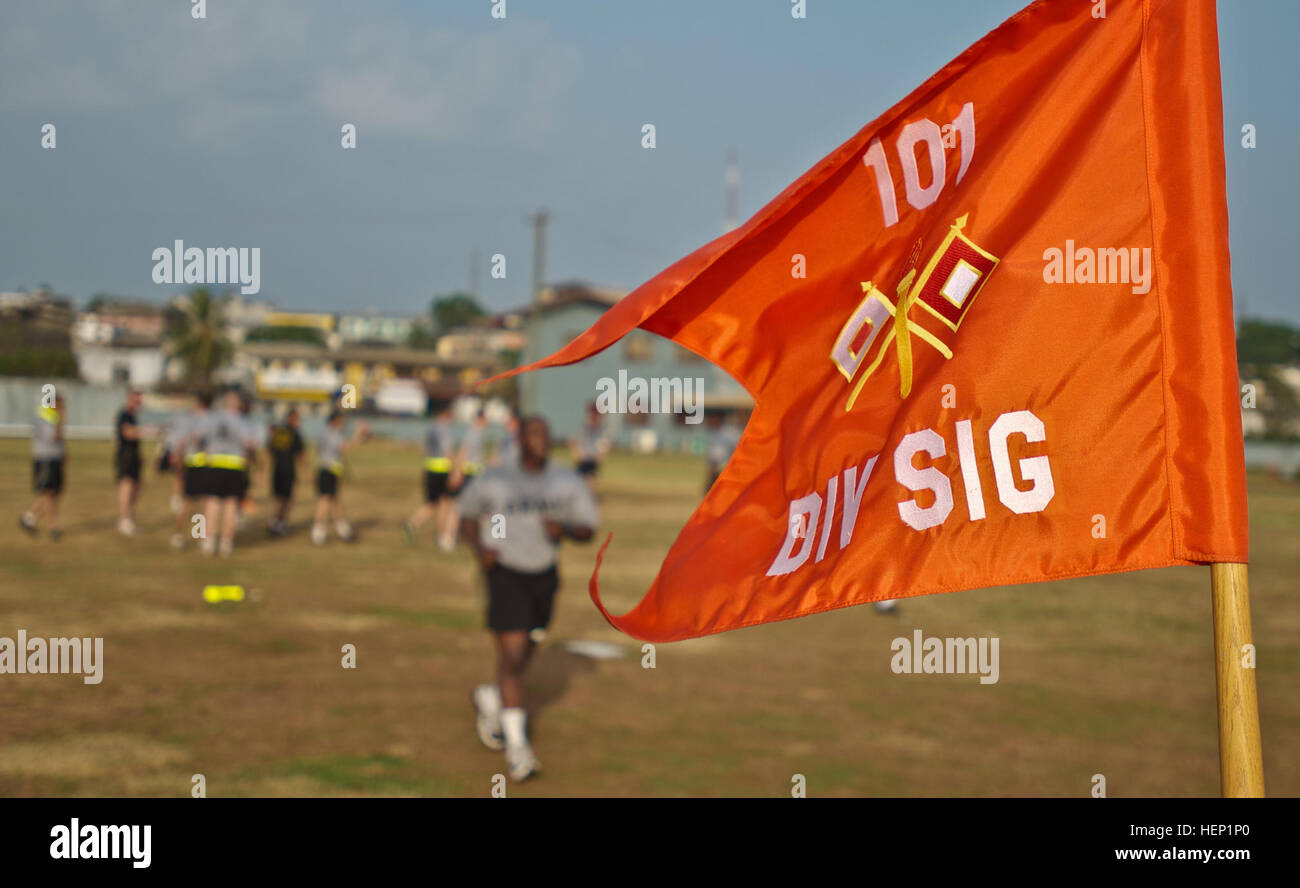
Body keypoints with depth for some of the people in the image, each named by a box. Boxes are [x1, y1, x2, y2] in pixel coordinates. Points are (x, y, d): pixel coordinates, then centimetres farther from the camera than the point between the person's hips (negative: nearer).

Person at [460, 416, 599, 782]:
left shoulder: (567, 483, 1)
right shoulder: (495, 480, -6)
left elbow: (587, 529, 4)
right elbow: (468, 516, 7)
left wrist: (565, 529, -19)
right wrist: (479, 549, -12)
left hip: (544, 576, 4)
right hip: (505, 574, -4)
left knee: (523, 656, 14)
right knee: (512, 656, -13)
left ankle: (488, 701, 44)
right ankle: (517, 744, -11)